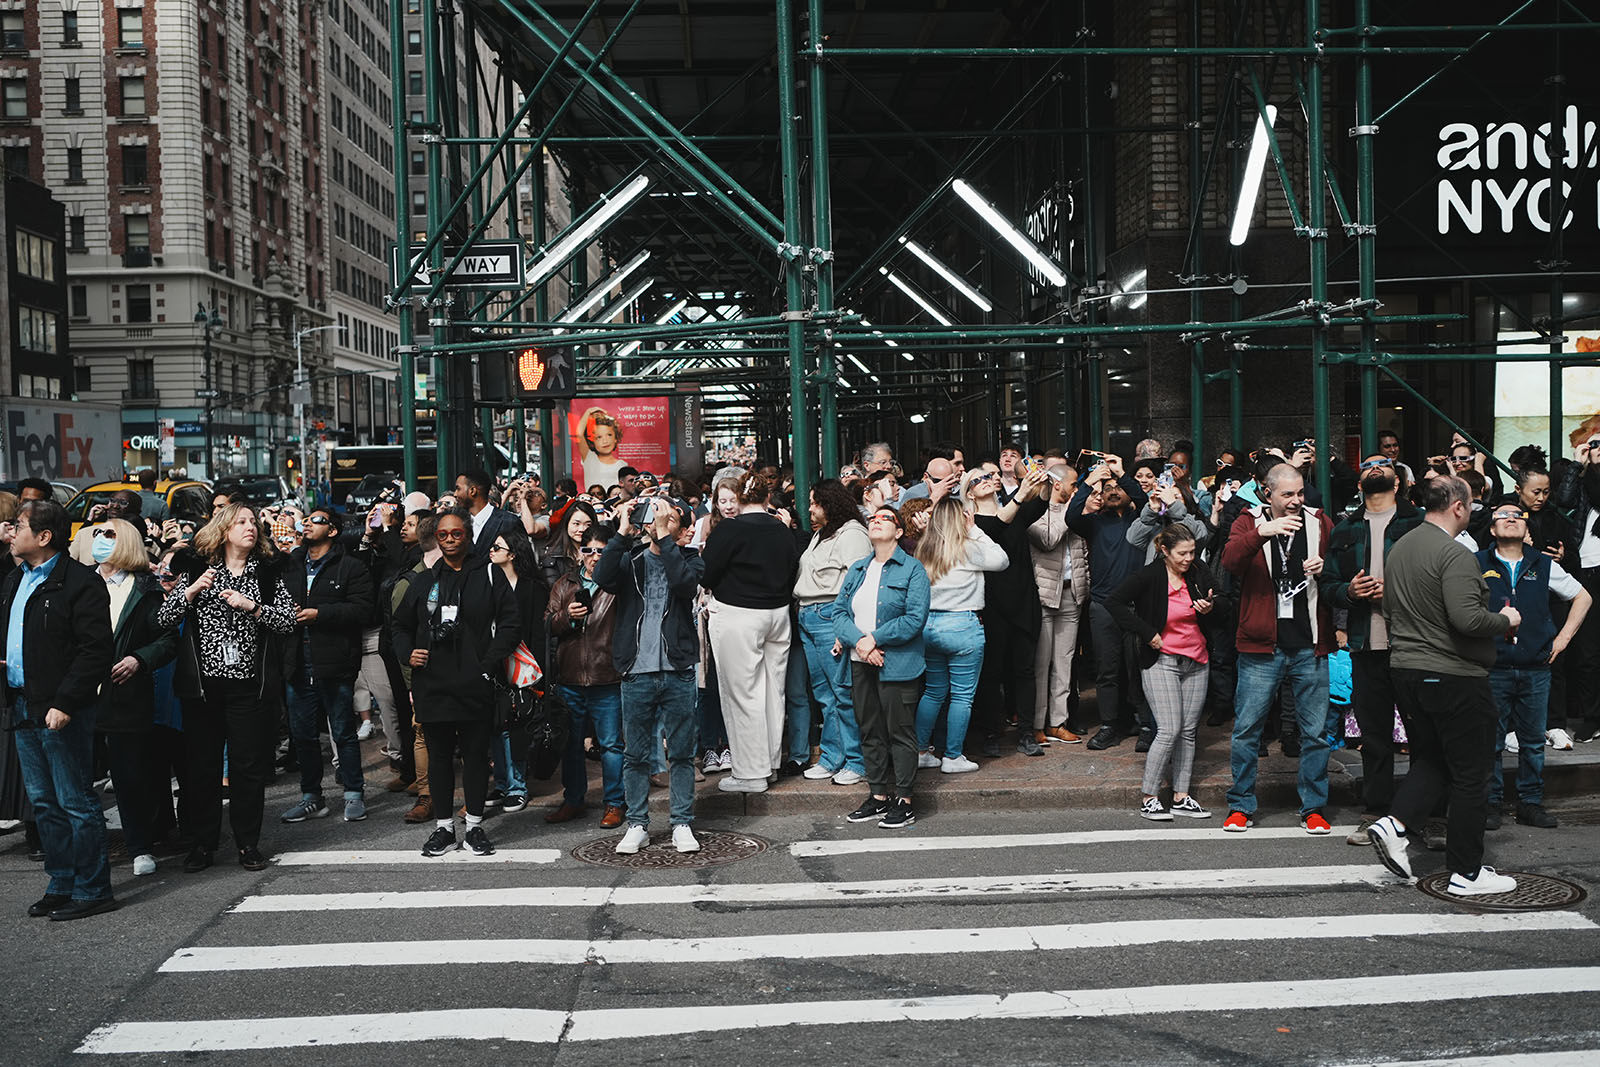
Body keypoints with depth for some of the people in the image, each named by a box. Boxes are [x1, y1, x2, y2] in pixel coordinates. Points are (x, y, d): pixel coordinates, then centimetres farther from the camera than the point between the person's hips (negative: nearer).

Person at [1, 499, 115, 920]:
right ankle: (62, 884, 24)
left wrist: (63, 703, -22)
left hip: (61, 711, -9)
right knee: (43, 802, 14)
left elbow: (95, 649, -17)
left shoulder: (79, 583, -12)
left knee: (75, 802, -3)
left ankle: (92, 890, 5)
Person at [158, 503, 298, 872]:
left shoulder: (268, 572, 8)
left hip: (250, 685, 0)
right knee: (202, 764, 5)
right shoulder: (198, 568, 7)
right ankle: (202, 842, 16)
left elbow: (289, 620, -2)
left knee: (248, 765, 2)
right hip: (203, 682, 0)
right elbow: (164, 618, 2)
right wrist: (191, 591, -12)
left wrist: (253, 606, -15)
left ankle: (248, 843, 12)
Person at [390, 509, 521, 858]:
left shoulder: (488, 576, 2)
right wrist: (407, 653, 2)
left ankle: (475, 826, 15)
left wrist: (489, 662, -10)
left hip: (474, 685, -3)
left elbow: (511, 623, -2)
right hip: (431, 684, 3)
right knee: (439, 756, 9)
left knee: (476, 755, 4)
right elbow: (400, 625, 21)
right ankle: (443, 827, 18)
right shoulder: (423, 581, 12)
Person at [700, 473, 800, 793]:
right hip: (778, 614, 6)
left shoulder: (728, 530, -13)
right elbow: (792, 576, 11)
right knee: (773, 690, 14)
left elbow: (705, 575, -11)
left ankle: (751, 773, 2)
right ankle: (771, 762, 25)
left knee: (742, 694, -1)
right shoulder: (783, 531, 4)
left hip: (737, 617, -6)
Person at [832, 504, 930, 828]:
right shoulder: (858, 569, 14)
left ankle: (904, 802, 8)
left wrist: (873, 639, -14)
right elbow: (838, 610, 6)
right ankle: (878, 796, 22)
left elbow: (915, 619, -13)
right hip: (861, 664, 6)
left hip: (898, 665, -6)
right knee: (870, 732, 11)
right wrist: (857, 640, -12)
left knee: (900, 732, 0)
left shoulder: (912, 570, -4)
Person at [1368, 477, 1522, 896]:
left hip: (1406, 670, 8)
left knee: (1431, 759, 21)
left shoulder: (1399, 548, 9)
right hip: (1454, 676, -8)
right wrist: (1505, 621, -9)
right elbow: (1467, 619, -27)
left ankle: (1394, 823, 0)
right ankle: (1466, 873, 10)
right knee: (1470, 775, 4)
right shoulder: (1454, 555, -18)